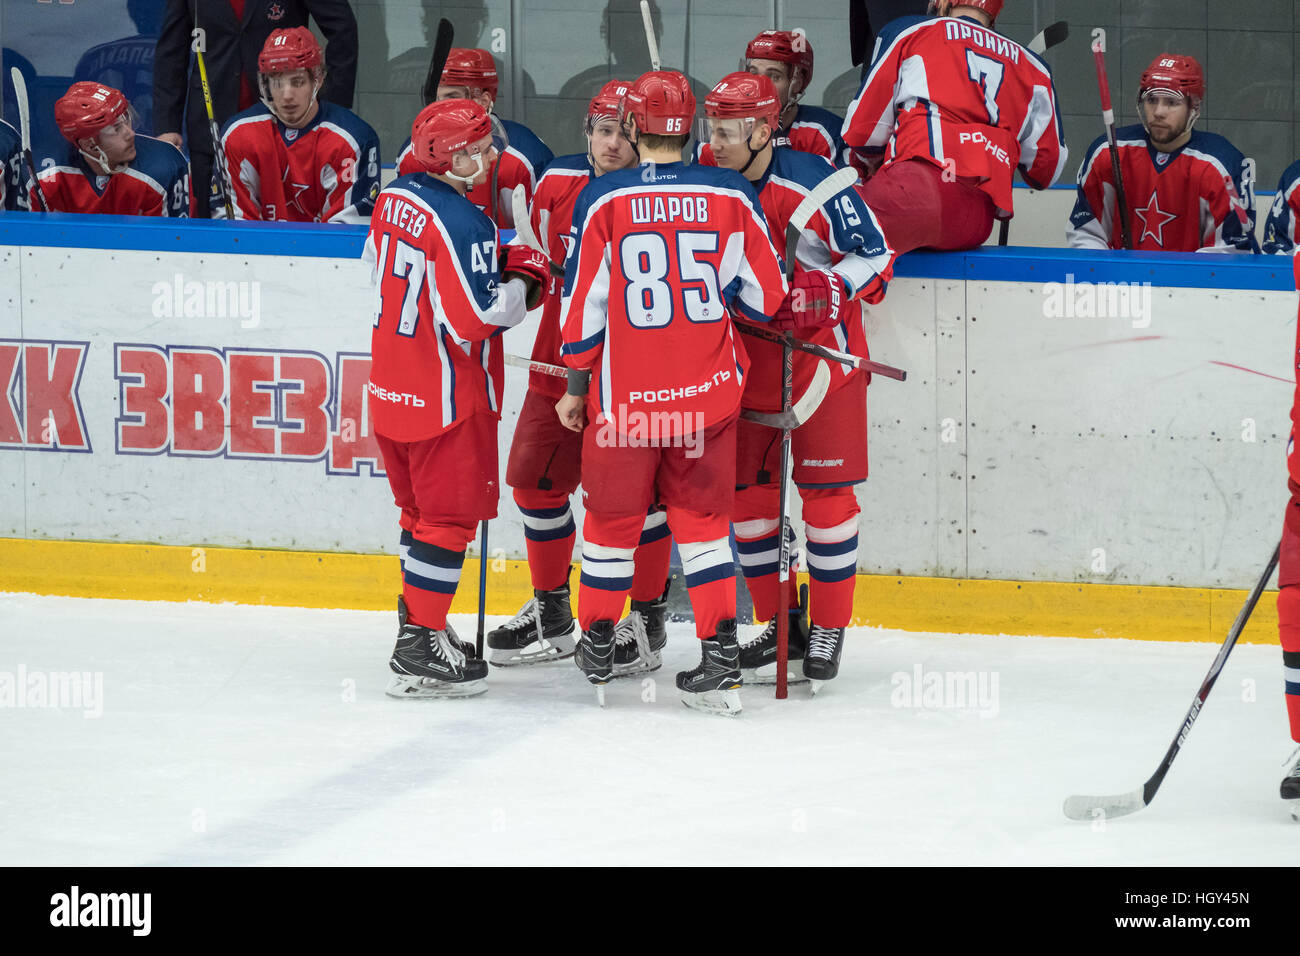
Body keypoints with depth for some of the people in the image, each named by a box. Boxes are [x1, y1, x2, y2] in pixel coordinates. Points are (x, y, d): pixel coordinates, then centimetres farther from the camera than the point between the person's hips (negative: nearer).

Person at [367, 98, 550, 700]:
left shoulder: (394, 198, 4)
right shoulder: (461, 223, -23)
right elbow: (478, 317, -26)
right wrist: (525, 279, -6)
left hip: (391, 388, 8)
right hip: (446, 396, -8)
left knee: (421, 510, 21)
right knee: (451, 516, -1)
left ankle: (416, 625, 31)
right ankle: (420, 653, -2)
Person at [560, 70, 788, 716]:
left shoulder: (602, 201, -8)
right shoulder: (732, 197, -4)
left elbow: (585, 304, -5)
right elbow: (766, 296, 1)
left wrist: (576, 384, 7)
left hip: (624, 396, -1)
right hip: (708, 395, 1)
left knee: (613, 517, 15)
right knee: (701, 518, 12)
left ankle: (597, 647, 27)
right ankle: (720, 657, 3)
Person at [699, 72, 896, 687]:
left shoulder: (811, 184, -18)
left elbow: (875, 257, -13)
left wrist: (825, 290, -24)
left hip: (823, 353, -6)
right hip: (747, 356, 6)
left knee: (826, 492, -3)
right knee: (746, 491, 5)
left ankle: (830, 629, 7)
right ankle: (781, 626, 16)